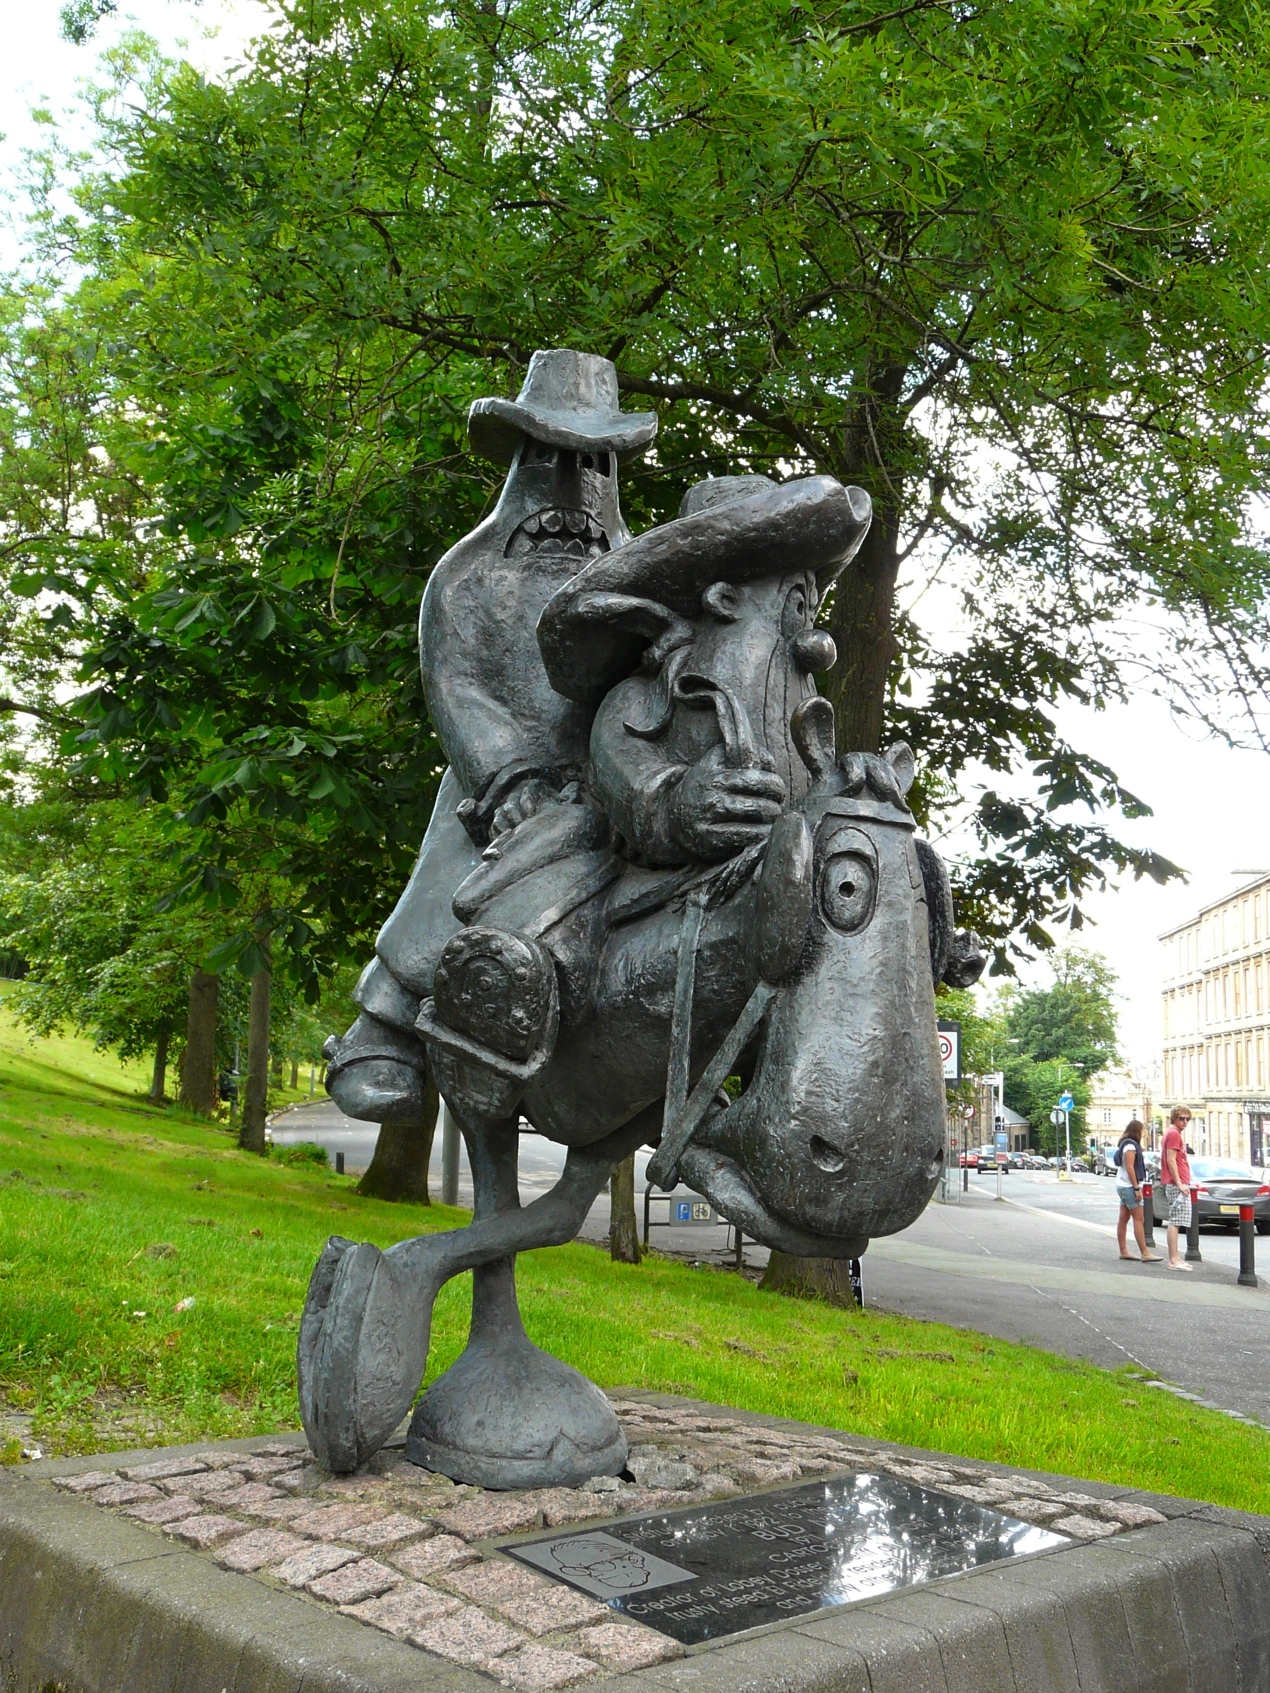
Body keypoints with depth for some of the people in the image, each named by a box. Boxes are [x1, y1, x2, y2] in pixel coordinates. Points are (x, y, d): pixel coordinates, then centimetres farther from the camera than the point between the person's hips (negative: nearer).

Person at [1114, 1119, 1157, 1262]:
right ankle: (1144, 1254, -13)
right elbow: (1129, 1168, -20)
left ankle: (1123, 1251, 10)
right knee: (1138, 1219, -10)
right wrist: (1136, 1188, -21)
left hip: (1122, 1186, 10)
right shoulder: (1131, 1145, -13)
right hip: (1129, 1186, -10)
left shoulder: (1125, 1144, 16)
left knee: (1123, 1219, 8)